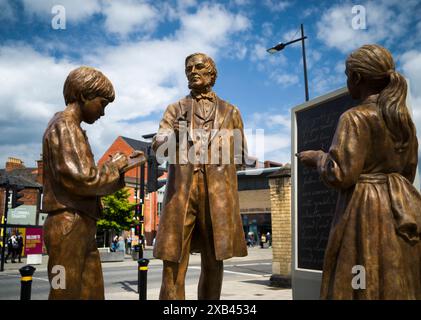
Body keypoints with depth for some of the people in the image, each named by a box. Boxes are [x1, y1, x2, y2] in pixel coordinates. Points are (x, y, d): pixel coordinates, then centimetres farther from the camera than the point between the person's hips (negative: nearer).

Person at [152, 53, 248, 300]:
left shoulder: (230, 111, 19)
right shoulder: (175, 109, 17)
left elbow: (241, 156, 19)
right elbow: (157, 145, -1)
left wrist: (227, 149, -1)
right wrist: (172, 137, -22)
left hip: (218, 190, 1)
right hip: (181, 188, -1)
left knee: (213, 262, 5)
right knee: (173, 260, -6)